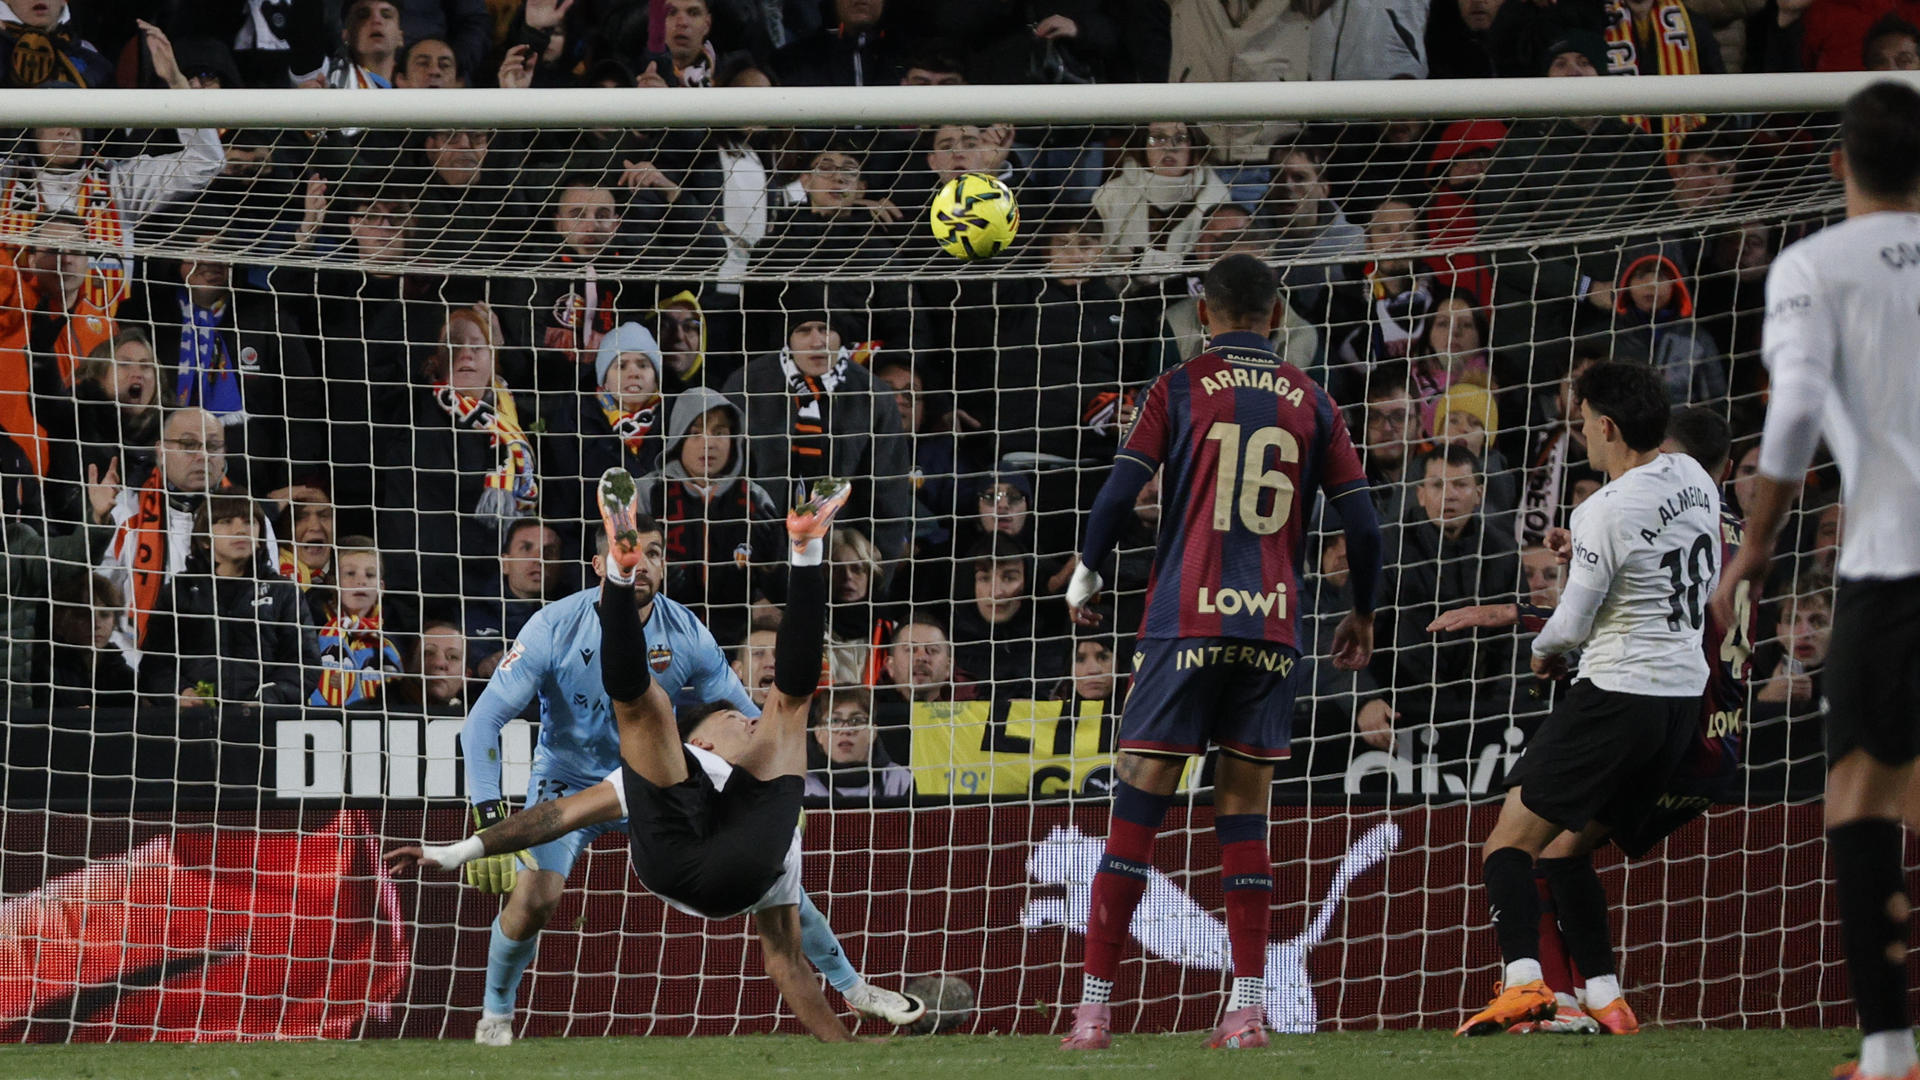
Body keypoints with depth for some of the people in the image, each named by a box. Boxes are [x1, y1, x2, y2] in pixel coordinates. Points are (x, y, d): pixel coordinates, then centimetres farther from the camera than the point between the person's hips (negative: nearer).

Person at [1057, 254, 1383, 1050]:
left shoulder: (1180, 389, 3)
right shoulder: (1310, 402, 9)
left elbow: (1119, 492, -5)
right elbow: (1360, 520, 7)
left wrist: (1086, 576, 11)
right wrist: (1362, 614, 22)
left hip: (1186, 621, -2)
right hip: (1272, 627, 2)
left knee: (1136, 808, -1)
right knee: (1244, 815, 8)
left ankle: (1094, 1009, -4)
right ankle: (1247, 1009, 2)